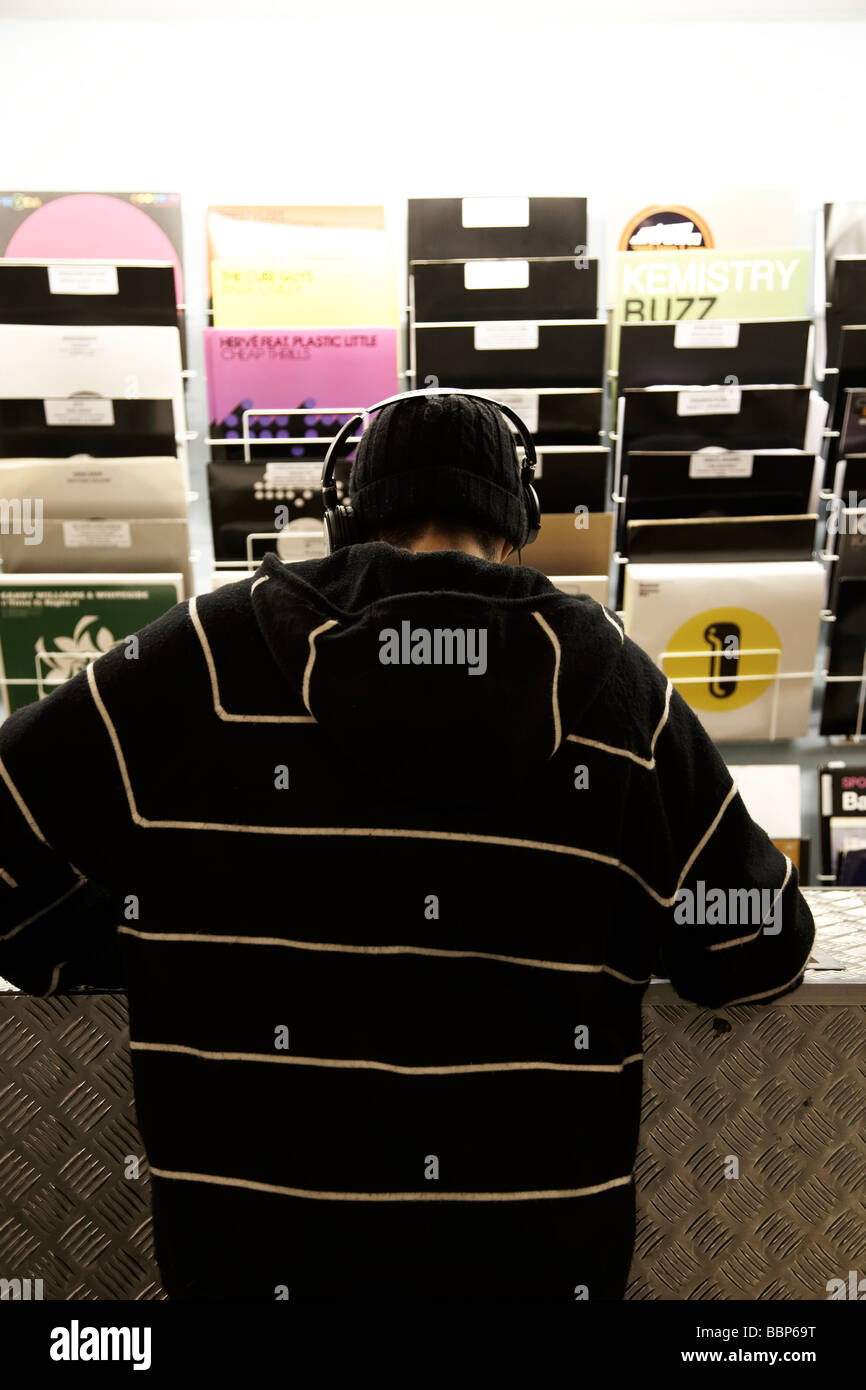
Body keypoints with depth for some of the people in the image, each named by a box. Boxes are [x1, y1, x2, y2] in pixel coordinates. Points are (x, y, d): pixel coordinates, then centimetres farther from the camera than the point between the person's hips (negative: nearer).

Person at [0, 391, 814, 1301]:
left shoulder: (208, 658, -9)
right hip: (537, 1256, 1)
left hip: (261, 1255, 0)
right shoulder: (607, 680, -7)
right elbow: (759, 953, -2)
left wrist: (153, 950, 10)